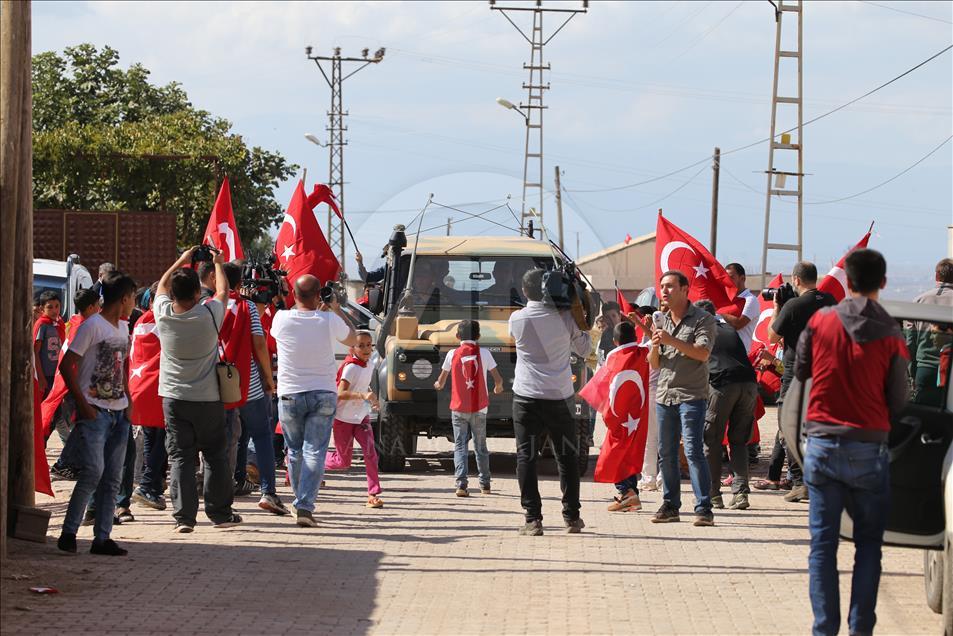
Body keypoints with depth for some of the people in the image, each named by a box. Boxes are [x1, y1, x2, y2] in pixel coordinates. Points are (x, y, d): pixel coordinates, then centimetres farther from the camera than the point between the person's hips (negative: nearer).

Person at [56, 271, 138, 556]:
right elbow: (67, 365, -12)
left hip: (118, 412, 8)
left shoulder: (124, 328, 15)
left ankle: (102, 537, 8)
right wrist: (82, 404, -16)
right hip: (96, 411, -8)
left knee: (112, 478, 5)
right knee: (94, 471, -16)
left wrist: (127, 401, 12)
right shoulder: (92, 326, -9)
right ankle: (68, 532, -6)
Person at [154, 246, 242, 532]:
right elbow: (223, 291, 7)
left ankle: (183, 516, -5)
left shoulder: (164, 314, -8)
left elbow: (161, 286, 14)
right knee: (215, 456, 11)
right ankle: (220, 512, 17)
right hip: (208, 399, -1)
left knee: (180, 458, 2)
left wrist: (181, 261, 24)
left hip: (174, 398, 1)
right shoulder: (208, 314, -14)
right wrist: (217, 263, 22)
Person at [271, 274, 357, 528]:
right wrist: (336, 309, 18)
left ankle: (301, 501, 27)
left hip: (289, 395, 1)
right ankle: (305, 507, -15)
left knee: (295, 452, 16)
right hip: (323, 395, -1)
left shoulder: (282, 320, -7)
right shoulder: (329, 321, -9)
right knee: (315, 452, -4)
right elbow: (353, 340, 11)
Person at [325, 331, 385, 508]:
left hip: (361, 417, 6)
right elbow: (340, 393, -31)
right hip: (343, 419, -6)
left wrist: (371, 397, 7)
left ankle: (373, 494, -11)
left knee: (370, 452, -12)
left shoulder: (370, 367, 3)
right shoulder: (350, 368, -21)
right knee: (343, 462, 3)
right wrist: (362, 395, -43)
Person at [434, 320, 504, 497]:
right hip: (479, 409, 1)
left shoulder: (452, 354, -2)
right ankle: (485, 484, 20)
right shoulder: (484, 353, -4)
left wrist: (438, 385, 31)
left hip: (458, 409, -1)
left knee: (460, 446, 2)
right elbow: (498, 379, -1)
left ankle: (461, 484, -13)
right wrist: (498, 388, 22)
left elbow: (441, 382, 7)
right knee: (480, 446, 14)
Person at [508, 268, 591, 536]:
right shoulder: (564, 317, -4)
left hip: (526, 397, -1)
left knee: (526, 456, 2)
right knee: (567, 457, 13)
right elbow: (583, 349, 9)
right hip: (559, 396, 1)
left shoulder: (517, 319, -5)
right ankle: (572, 518, 16)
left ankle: (533, 519, -6)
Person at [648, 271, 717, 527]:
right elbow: (654, 364, 15)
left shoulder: (702, 319, -3)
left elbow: (703, 353, -16)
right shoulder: (661, 321, 16)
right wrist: (655, 347, -7)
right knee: (666, 452, 7)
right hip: (664, 394, 6)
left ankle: (704, 508, -12)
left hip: (691, 395, -6)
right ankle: (670, 505, 14)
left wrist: (672, 341, -22)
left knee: (693, 451, -13)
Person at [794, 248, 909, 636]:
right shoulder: (890, 336, -8)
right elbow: (898, 402, -2)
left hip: (822, 445, 1)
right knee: (868, 544, 8)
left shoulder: (820, 322, -4)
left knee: (823, 543, 7)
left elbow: (800, 372, 11)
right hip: (869, 450, -1)